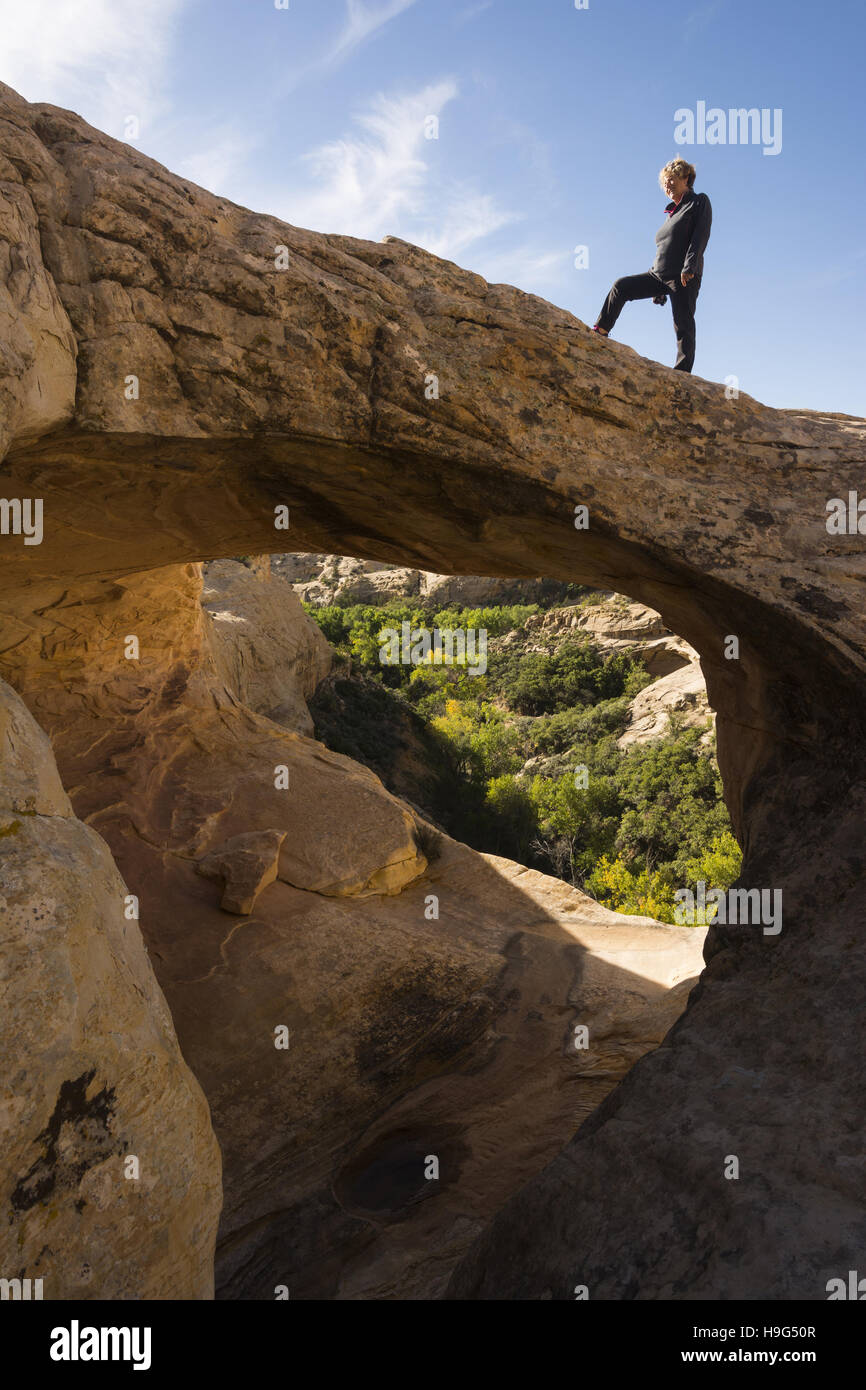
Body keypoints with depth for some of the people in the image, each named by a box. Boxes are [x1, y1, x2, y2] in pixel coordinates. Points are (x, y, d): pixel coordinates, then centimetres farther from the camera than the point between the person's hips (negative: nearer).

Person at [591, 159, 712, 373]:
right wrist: (659, 289, 20)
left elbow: (701, 235, -9)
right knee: (621, 286, -5)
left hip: (685, 277, -7)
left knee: (683, 326, -11)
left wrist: (689, 267, -23)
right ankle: (601, 331, -5)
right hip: (659, 275, 7)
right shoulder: (672, 213, 27)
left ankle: (682, 372, -12)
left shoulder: (699, 202, 5)